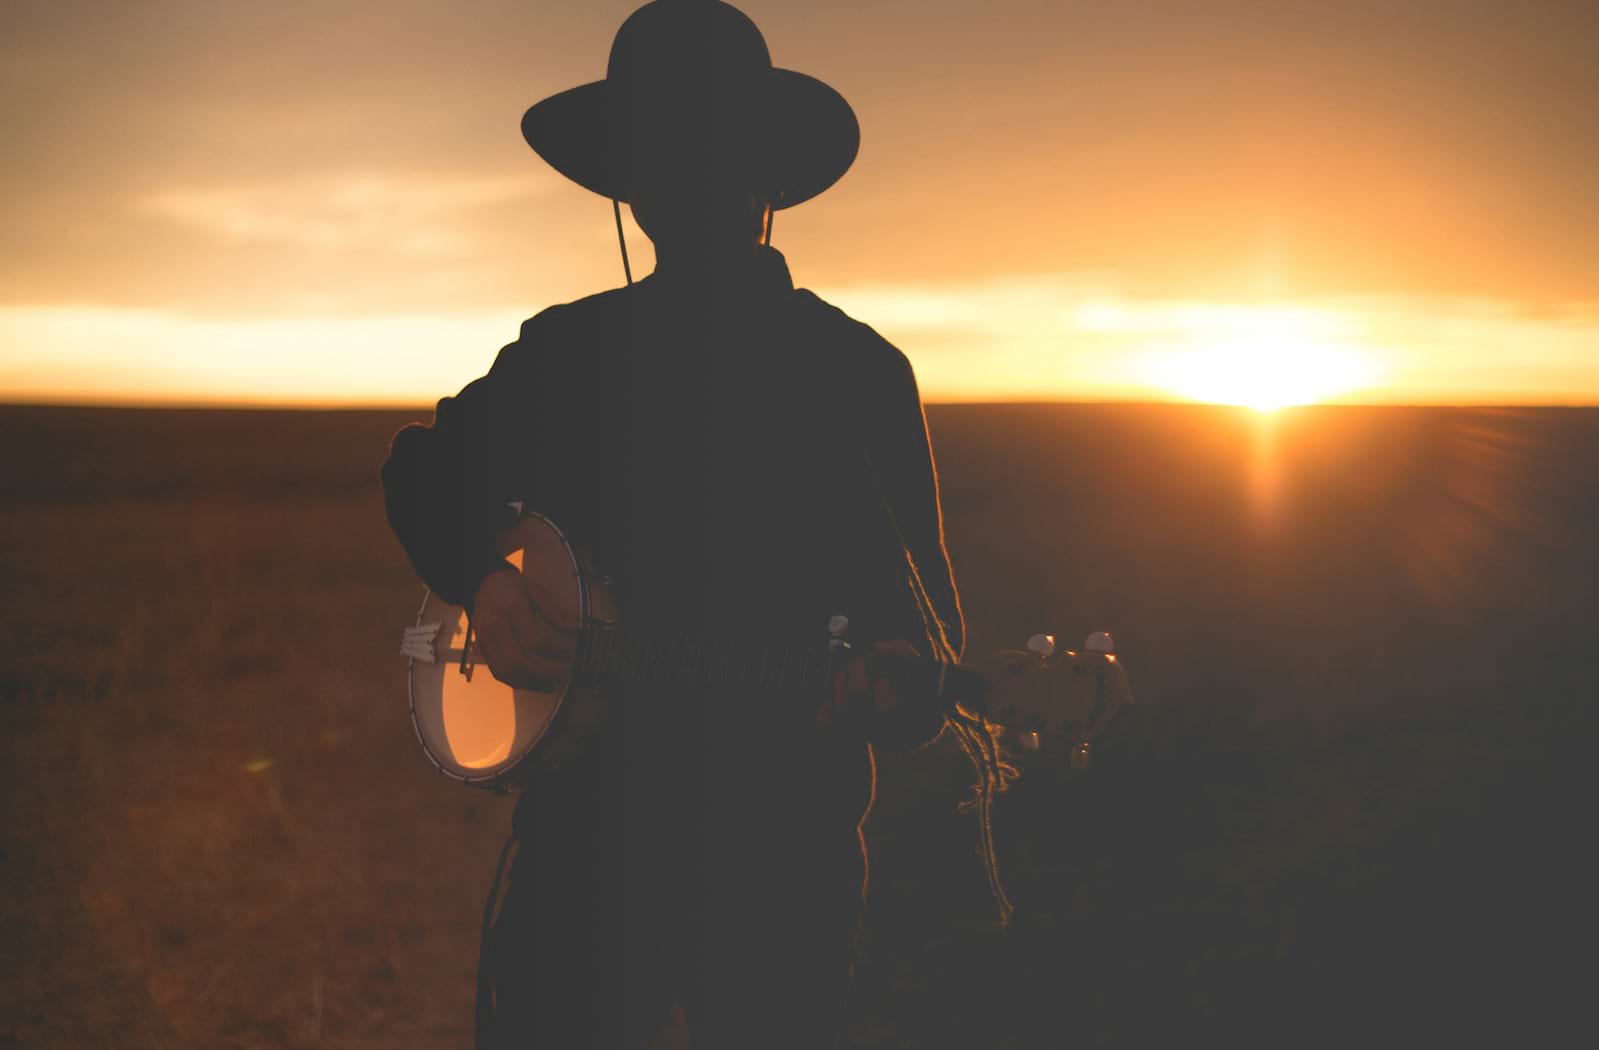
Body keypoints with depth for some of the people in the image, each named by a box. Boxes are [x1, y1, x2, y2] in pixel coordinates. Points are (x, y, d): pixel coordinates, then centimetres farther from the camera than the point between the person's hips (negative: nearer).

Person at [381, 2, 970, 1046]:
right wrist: (481, 579, -2)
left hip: (782, 848, -2)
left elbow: (924, 614, -4)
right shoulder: (566, 351, 7)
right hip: (584, 827, 2)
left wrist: (898, 685, -28)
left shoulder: (858, 370, -1)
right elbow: (428, 470, 20)